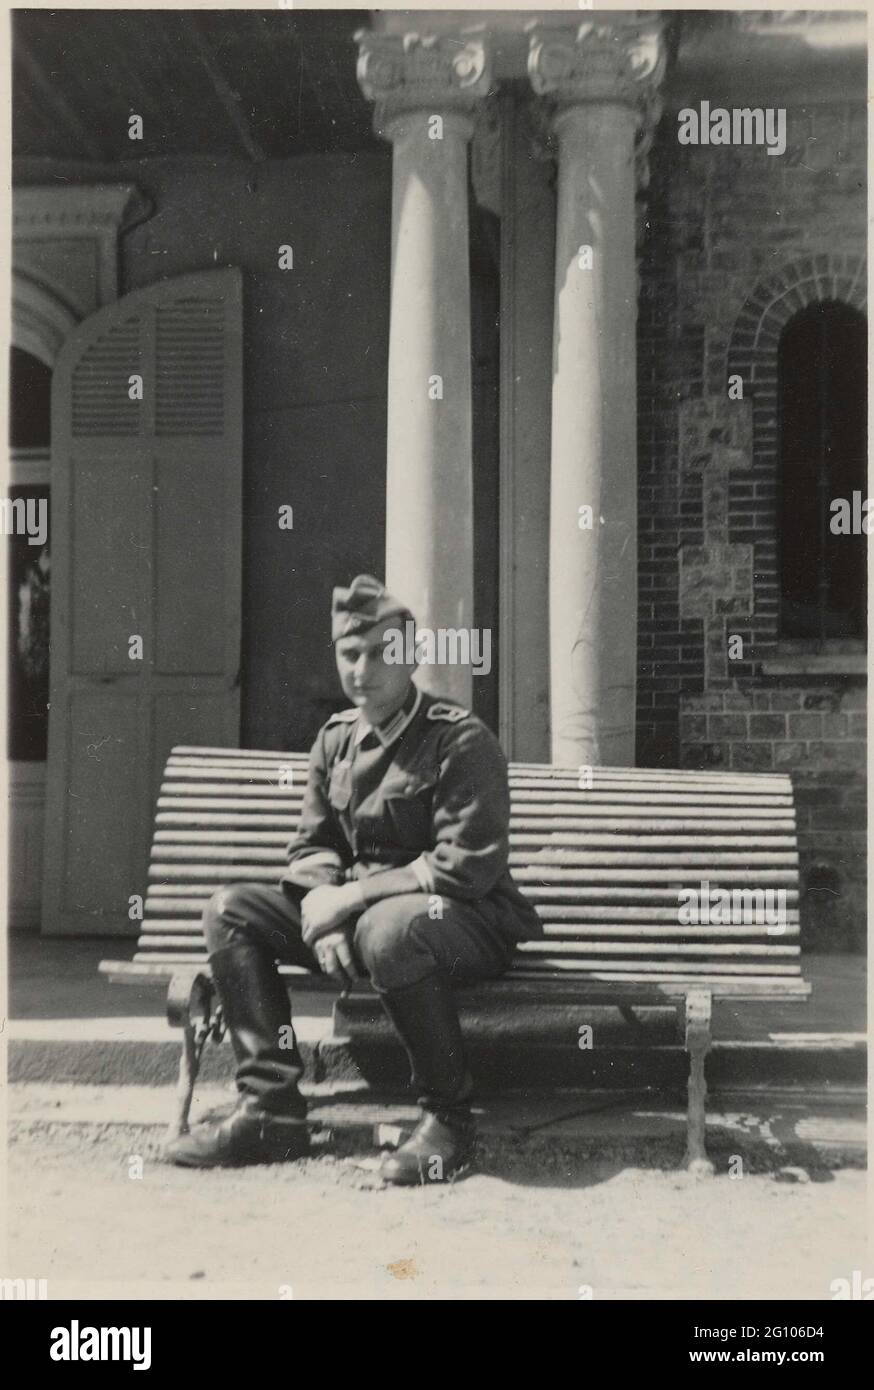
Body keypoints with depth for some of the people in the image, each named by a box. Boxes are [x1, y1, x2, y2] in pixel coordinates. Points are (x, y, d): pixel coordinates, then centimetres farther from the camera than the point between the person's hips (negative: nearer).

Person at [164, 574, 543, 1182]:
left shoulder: (462, 739, -14)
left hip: (471, 921, -7)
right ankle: (271, 1107, -6)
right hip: (357, 913, 7)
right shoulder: (335, 738, 8)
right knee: (230, 910, -4)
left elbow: (466, 867, -21)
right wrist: (321, 911, -13)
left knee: (388, 927, -40)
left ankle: (450, 1117, -19)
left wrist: (350, 896, -21)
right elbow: (311, 849, 11)